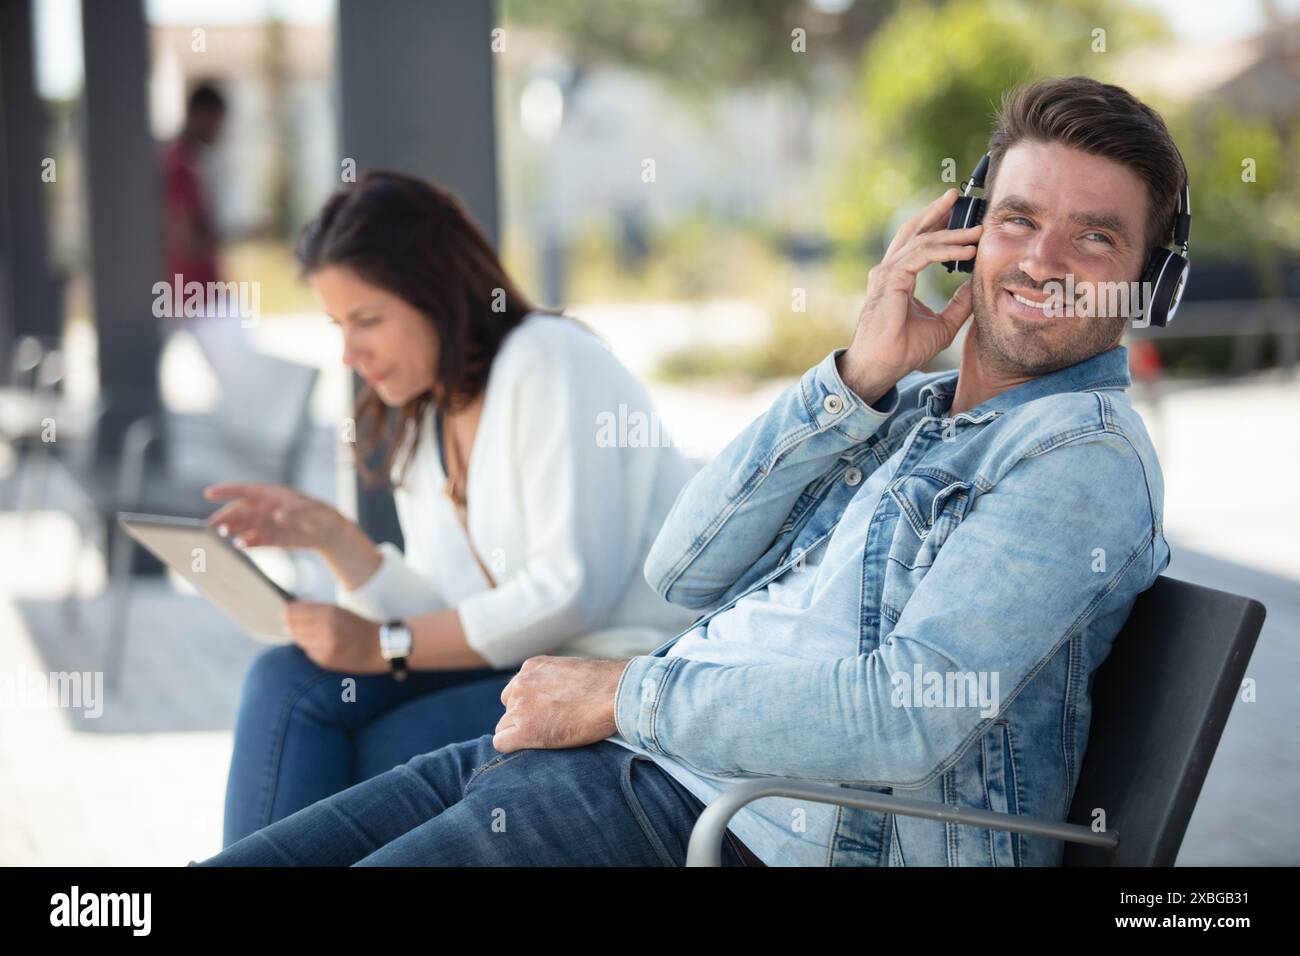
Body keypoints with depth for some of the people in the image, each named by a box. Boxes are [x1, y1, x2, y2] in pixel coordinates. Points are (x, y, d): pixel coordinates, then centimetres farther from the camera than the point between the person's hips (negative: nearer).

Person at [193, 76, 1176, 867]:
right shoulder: (909, 404, 18)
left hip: (761, 824, -8)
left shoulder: (1085, 456, -7)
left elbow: (906, 716, -20)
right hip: (643, 751, 8)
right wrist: (857, 375, -1)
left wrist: (625, 695, -10)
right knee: (234, 862, 1)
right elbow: (687, 569, 8)